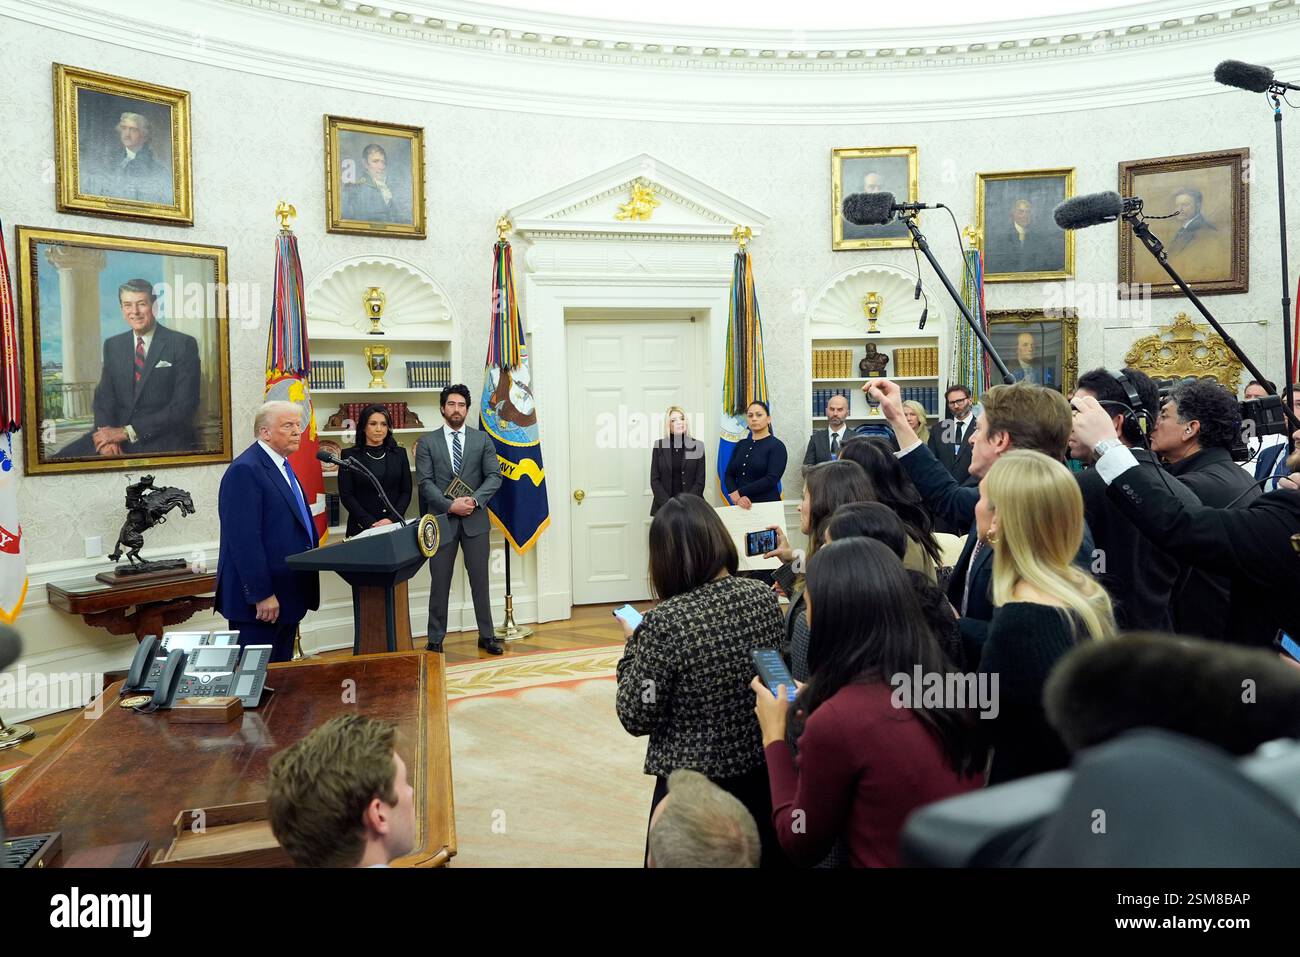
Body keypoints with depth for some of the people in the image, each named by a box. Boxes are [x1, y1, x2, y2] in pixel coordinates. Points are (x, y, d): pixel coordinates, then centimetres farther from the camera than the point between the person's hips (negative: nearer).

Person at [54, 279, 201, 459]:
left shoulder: (184, 344, -4)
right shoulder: (112, 345, 14)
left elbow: (184, 406, -11)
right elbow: (104, 395, 11)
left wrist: (127, 432, -14)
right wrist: (108, 435, -11)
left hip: (164, 440, -5)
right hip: (116, 434, 5)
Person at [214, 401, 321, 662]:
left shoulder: (281, 465, 15)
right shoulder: (245, 470, -15)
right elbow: (245, 539, -21)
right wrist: (261, 594, -22)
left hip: (288, 593, 9)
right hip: (261, 600, -9)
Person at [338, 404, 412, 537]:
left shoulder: (399, 454, 7)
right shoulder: (350, 456, 0)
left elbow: (406, 491, 4)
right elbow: (346, 495, -4)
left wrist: (392, 519, -11)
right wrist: (371, 523, -14)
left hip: (394, 525, 2)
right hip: (362, 528, -2)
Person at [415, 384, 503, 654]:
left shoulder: (482, 440, 8)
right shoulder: (427, 442, 4)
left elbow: (494, 476, 0)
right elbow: (425, 482, -4)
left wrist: (474, 500, -15)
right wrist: (450, 505, -16)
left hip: (475, 519, 1)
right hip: (441, 519, -1)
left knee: (480, 581, 7)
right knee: (439, 583, 5)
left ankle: (487, 636, 18)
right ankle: (435, 640, 14)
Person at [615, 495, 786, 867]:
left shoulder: (664, 622, -24)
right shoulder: (764, 596, -8)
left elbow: (636, 719, -15)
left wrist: (634, 645, -3)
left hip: (692, 782, -5)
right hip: (761, 771, 5)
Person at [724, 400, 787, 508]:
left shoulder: (777, 446, -4)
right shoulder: (740, 445, 10)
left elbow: (772, 479, -14)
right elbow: (729, 475, 4)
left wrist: (740, 492, -15)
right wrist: (737, 497, -14)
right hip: (741, 505, 4)